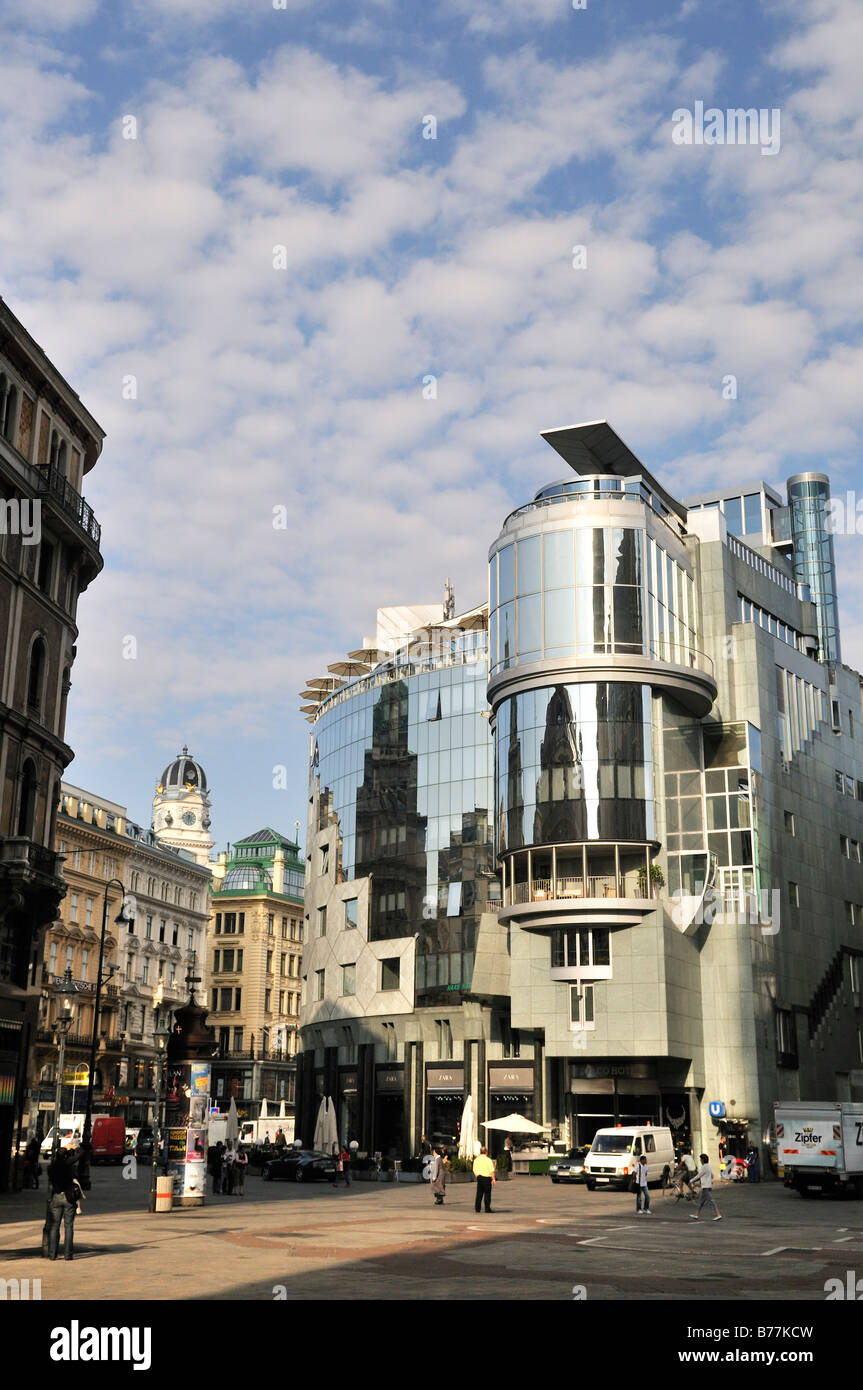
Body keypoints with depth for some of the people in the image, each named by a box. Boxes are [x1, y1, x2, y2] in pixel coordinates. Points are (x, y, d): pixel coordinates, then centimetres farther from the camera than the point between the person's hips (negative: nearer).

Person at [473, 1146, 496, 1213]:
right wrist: (493, 1179, -6)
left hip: (479, 1177, 5)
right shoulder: (488, 1160, -9)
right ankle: (487, 1208, 2)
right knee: (487, 1193, 2)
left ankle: (477, 1208, 10)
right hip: (487, 1177, -5)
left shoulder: (476, 1160, 6)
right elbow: (492, 1171, -12)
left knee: (479, 1193, 11)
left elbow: (474, 1170, 10)